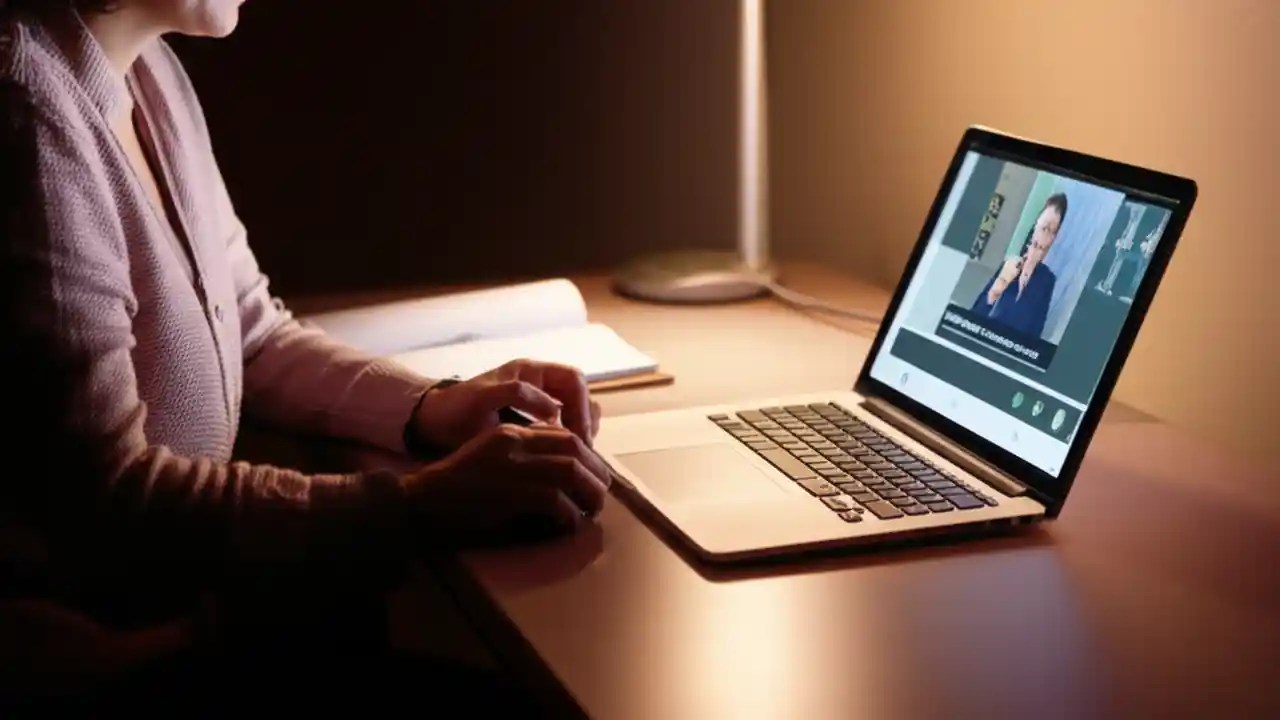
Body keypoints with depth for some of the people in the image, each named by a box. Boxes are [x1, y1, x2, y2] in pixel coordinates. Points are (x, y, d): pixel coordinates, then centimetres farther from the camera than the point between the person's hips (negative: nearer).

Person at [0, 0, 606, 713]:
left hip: (179, 616, 8)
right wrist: (421, 506, -29)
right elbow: (106, 500, -27)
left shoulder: (144, 69, 6)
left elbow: (250, 337, 13)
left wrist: (428, 409, -4)